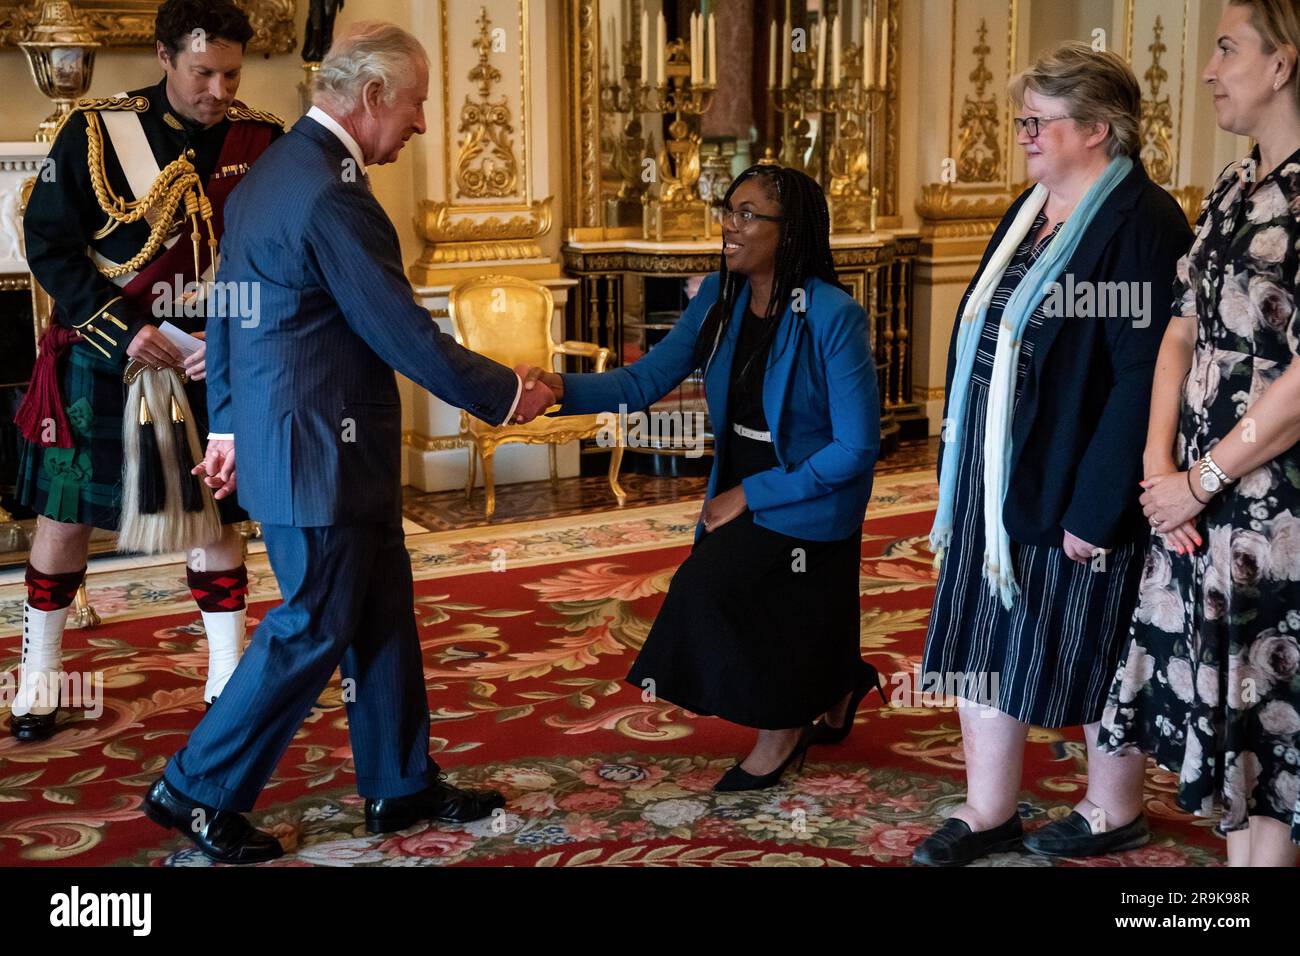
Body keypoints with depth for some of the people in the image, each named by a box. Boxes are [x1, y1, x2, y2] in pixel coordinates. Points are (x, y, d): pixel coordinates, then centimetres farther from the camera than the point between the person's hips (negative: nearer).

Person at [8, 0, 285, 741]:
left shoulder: (262, 144, -4)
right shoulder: (95, 133, -10)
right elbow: (50, 248, -7)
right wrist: (125, 334, -16)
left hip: (215, 364, 2)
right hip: (100, 362, -1)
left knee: (218, 514, 8)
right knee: (68, 513, 7)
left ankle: (230, 675, 21)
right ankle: (40, 674, 23)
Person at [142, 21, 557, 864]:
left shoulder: (274, 171, 11)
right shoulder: (330, 194, -21)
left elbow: (227, 307, 16)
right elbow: (403, 335, -19)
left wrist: (229, 422, 22)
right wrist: (504, 395, -7)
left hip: (288, 436, 10)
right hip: (317, 450, -10)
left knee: (384, 614, 16)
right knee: (314, 629, 2)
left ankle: (402, 786, 27)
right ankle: (198, 792, 15)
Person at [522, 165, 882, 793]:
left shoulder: (834, 317, -21)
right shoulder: (719, 298, -3)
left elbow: (856, 448, -19)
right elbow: (646, 381, -7)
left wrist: (750, 495, -18)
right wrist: (564, 389, -25)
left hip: (807, 503, -6)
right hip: (739, 494, 7)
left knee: (705, 588, -20)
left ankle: (783, 725, 5)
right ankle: (836, 693, 47)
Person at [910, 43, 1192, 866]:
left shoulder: (1142, 223, -16)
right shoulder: (1031, 212, 11)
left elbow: (1144, 378, -21)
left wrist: (1097, 505, -22)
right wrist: (963, 473, 14)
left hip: (1072, 482, -8)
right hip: (999, 477, 8)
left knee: (1088, 646, 7)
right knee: (983, 637, 11)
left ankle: (1114, 813, 27)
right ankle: (989, 813, 24)